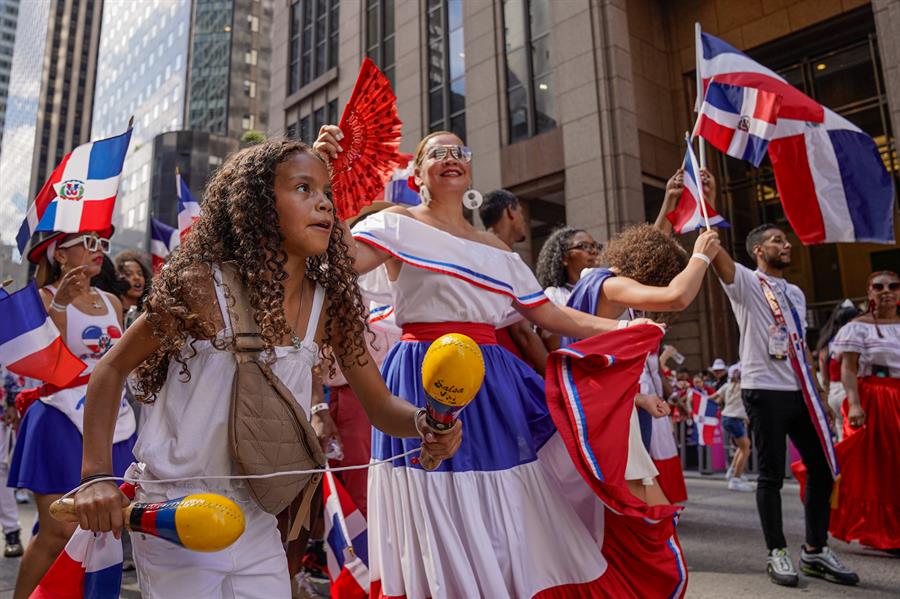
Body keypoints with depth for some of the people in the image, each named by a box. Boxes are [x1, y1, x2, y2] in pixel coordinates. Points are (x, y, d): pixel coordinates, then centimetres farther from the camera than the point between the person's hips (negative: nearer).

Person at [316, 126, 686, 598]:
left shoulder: (496, 249, 17)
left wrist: (625, 328, 14)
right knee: (443, 530, 0)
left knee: (509, 524, 10)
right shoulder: (399, 224, 3)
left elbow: (549, 314, 17)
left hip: (491, 382, 5)